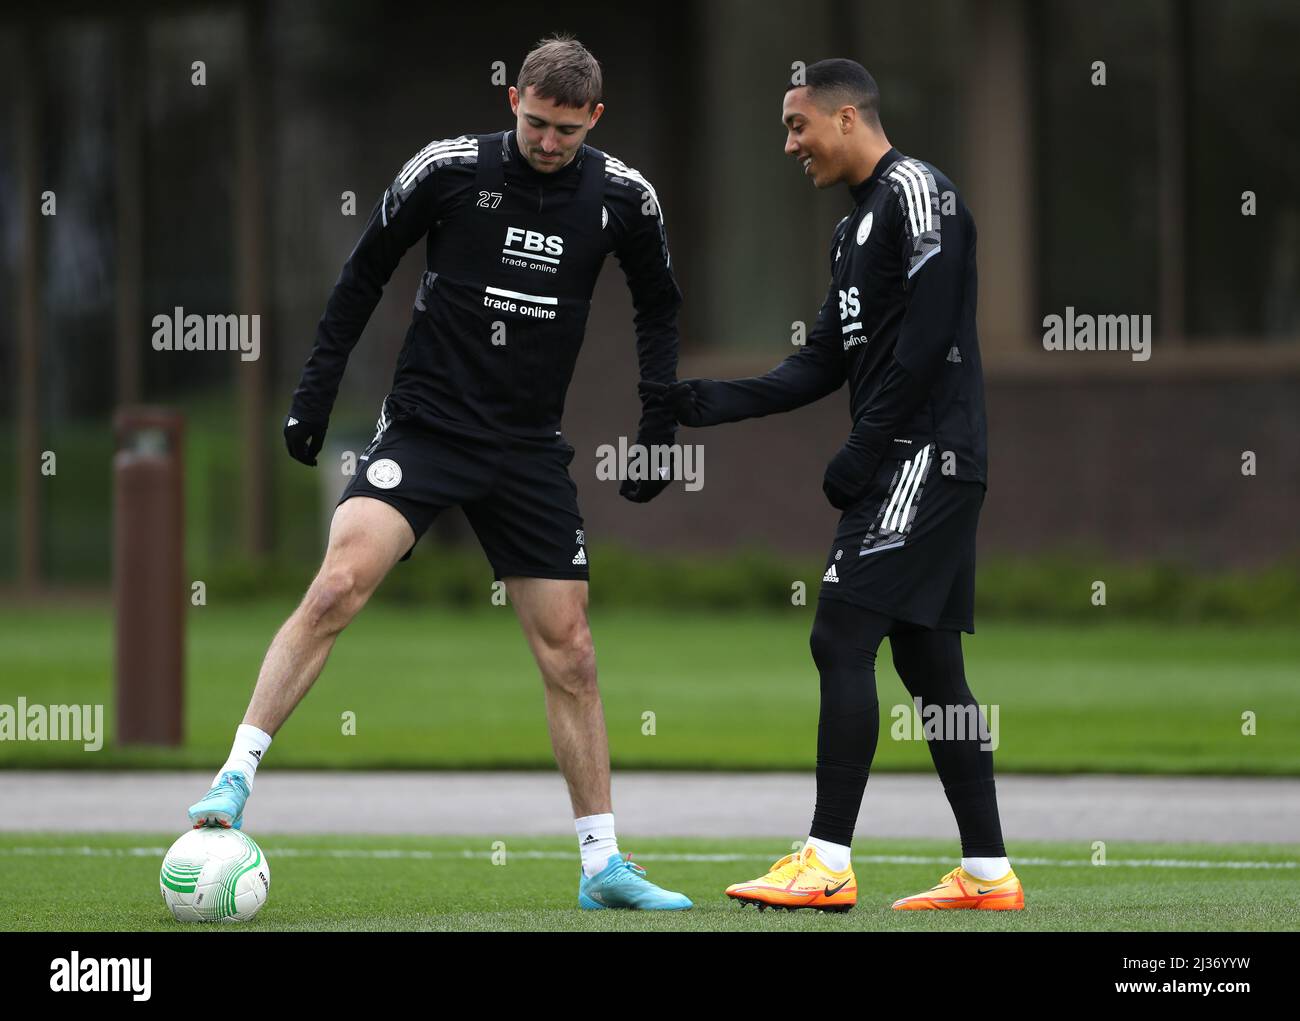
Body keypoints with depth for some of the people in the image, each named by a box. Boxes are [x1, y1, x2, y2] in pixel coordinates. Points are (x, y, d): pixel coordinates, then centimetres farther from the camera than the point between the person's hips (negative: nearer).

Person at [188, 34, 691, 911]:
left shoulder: (622, 197, -1)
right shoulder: (451, 168, -8)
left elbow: (658, 307, 17)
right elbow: (364, 276, 3)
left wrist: (658, 432, 12)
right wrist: (314, 395, 1)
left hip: (530, 447, 3)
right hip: (426, 427, -3)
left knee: (569, 654, 4)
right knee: (338, 585, -24)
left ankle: (603, 866, 14)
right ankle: (235, 780, -19)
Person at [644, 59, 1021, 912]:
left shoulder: (915, 193, -10)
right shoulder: (859, 226, 21)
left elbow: (925, 339, -18)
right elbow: (825, 364, 20)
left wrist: (862, 450, -17)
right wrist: (706, 403, 12)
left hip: (924, 456, -10)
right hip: (913, 466, 10)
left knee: (843, 640, -12)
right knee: (927, 660, 8)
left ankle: (828, 865, -13)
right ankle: (988, 873, 9)